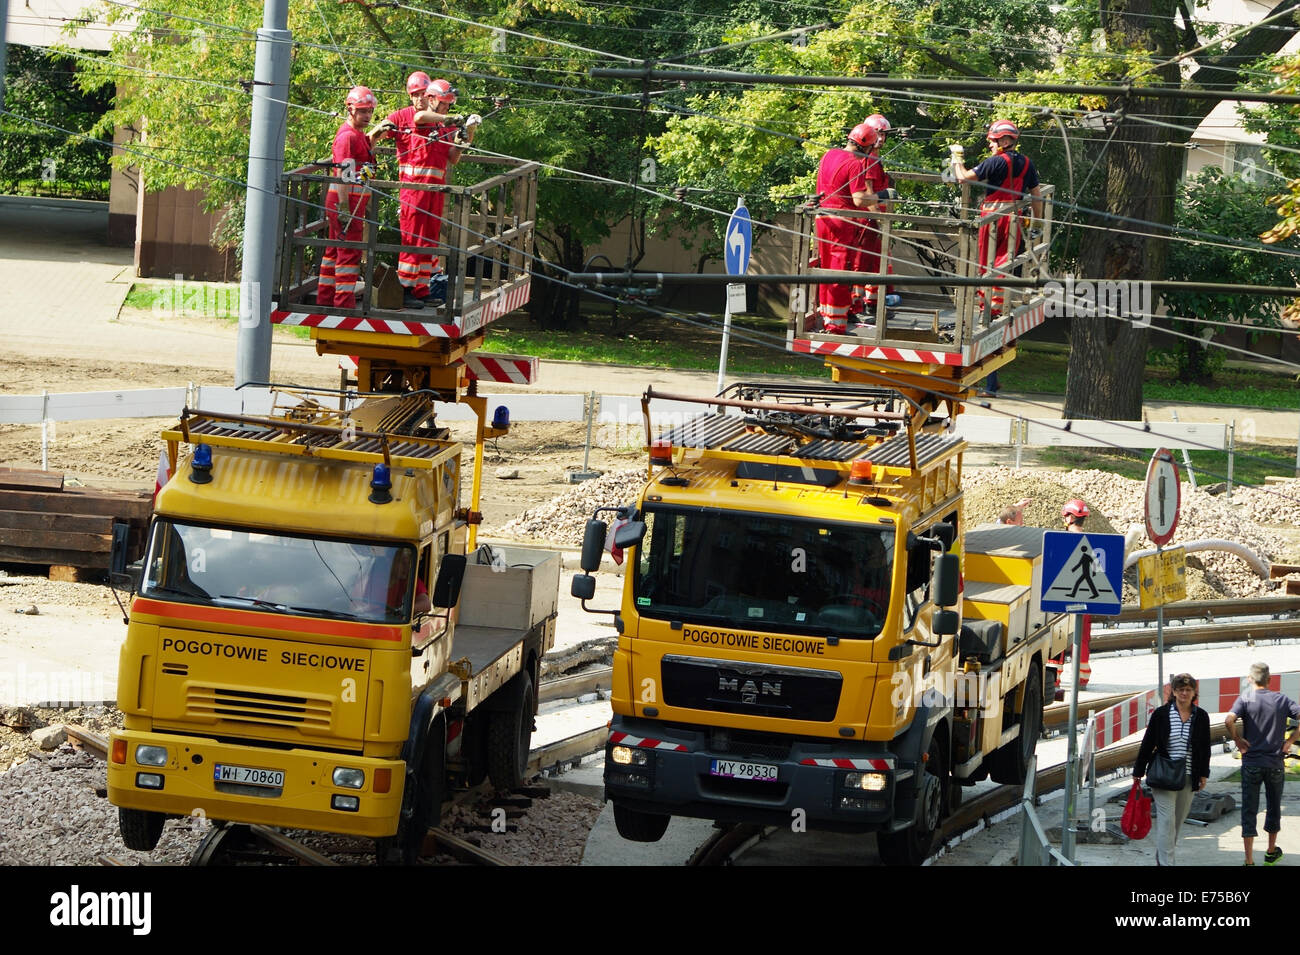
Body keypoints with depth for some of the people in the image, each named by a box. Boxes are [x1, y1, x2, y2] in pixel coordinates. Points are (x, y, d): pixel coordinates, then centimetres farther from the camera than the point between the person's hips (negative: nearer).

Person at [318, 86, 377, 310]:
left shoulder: (359, 134, 16)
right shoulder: (348, 136, -15)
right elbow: (343, 174, -20)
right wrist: (344, 207, -23)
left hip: (354, 201, 10)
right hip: (346, 200, -10)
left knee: (335, 249, 14)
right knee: (350, 252, -10)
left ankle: (325, 298, 20)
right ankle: (344, 302, -10)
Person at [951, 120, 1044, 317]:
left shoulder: (996, 162, -11)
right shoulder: (1027, 163, 6)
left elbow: (963, 177, -12)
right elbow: (1036, 194, 11)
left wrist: (957, 158, 5)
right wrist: (1037, 220, 20)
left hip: (992, 215, -4)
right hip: (1014, 218, 4)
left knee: (986, 262, 8)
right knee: (1003, 263, 6)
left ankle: (984, 304, 14)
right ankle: (996, 306, 2)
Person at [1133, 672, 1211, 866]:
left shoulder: (1201, 717, 5)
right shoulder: (1161, 714, -3)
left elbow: (1205, 748, 13)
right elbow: (1147, 744, 2)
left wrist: (1203, 774, 9)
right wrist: (1138, 772, 2)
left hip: (1189, 777, 3)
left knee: (1178, 821, 9)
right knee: (1166, 819, -10)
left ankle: (1161, 860, 23)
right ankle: (1166, 862, -12)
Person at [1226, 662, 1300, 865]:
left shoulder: (1246, 699, -6)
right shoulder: (1281, 700, 1)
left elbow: (1229, 720, -23)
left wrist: (1237, 740, -8)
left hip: (1251, 763, -2)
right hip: (1275, 763, 2)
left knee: (1249, 810, 2)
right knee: (1273, 808, 19)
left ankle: (1249, 860, -4)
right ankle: (1271, 852, 34)